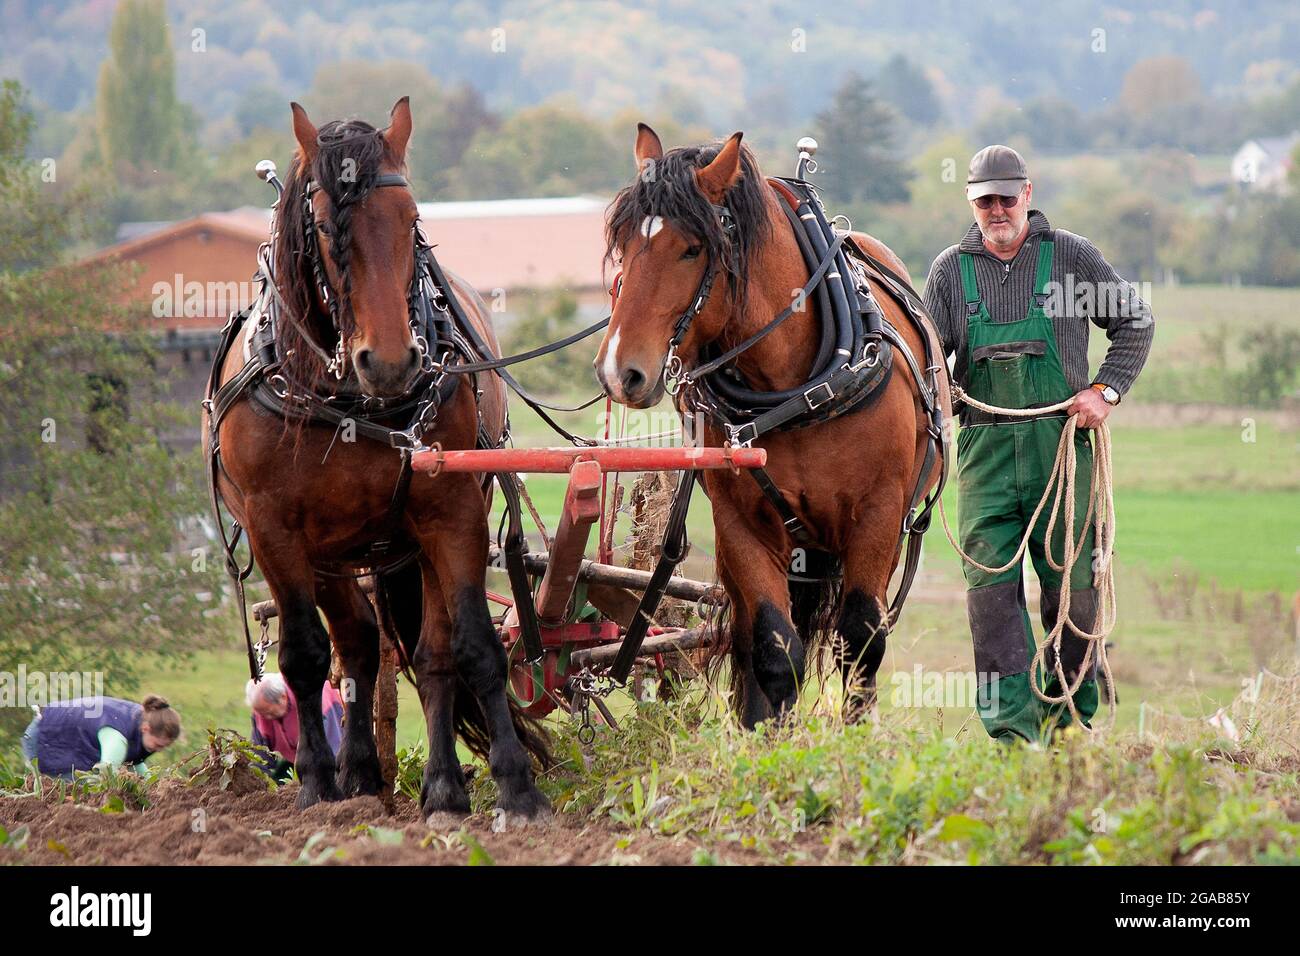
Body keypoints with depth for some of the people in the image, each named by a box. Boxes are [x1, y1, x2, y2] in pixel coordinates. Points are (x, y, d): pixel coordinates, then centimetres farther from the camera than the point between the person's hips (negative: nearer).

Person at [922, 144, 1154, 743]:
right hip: (985, 446, 1)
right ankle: (1011, 728, -9)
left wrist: (1105, 390, -1)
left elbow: (1135, 323, 11)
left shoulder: (1073, 255, 5)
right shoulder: (951, 269, 9)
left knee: (1071, 585, 3)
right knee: (990, 584, -9)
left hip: (1062, 441, -1)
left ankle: (1072, 716, 17)